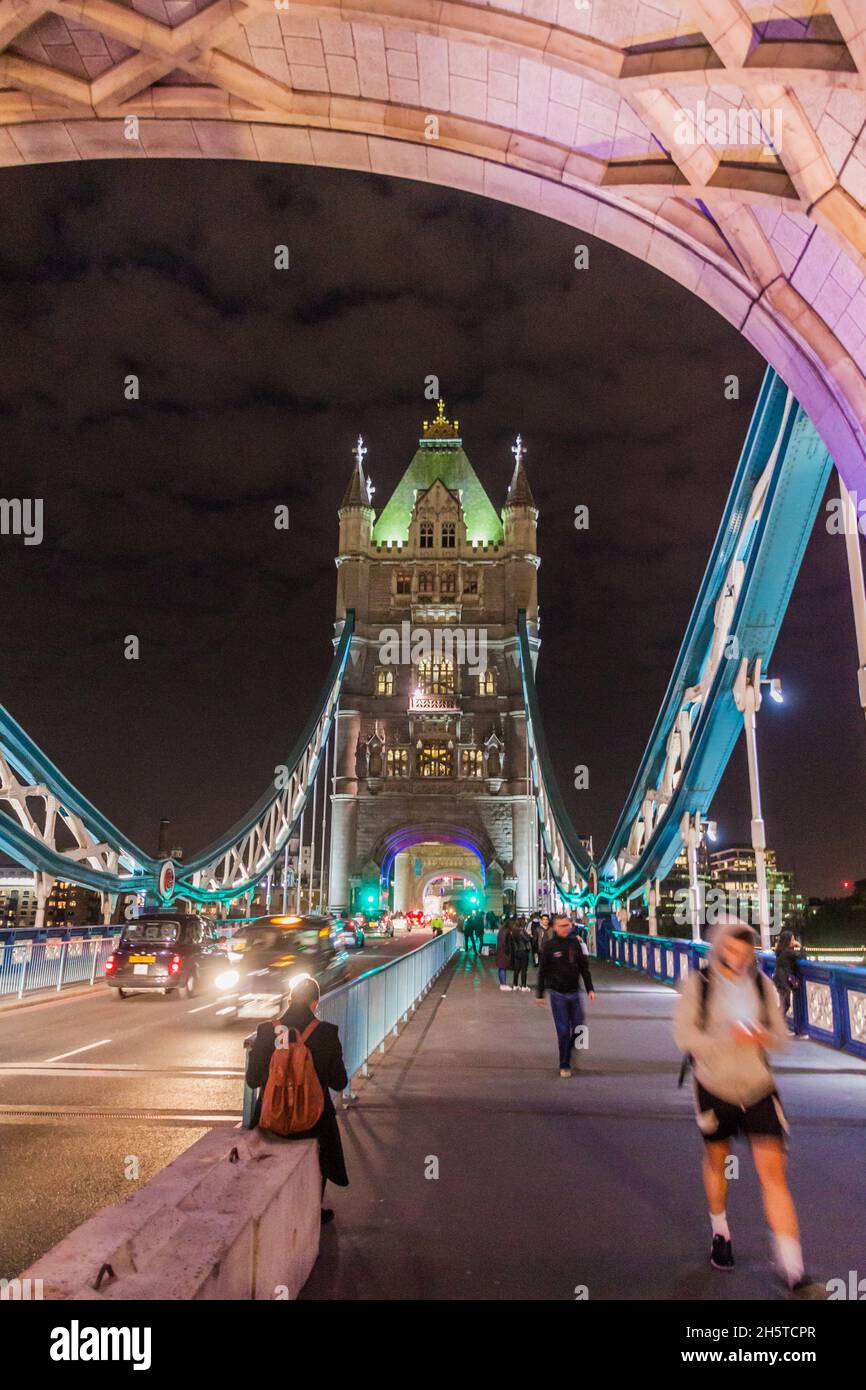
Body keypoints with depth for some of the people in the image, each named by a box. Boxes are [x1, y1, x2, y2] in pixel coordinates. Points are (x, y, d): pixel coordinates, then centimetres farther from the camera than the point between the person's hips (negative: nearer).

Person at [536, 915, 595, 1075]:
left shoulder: (575, 943, 3)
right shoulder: (549, 945, -6)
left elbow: (584, 968, 9)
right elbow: (542, 971, -2)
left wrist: (590, 989, 4)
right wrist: (540, 994, -2)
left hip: (574, 992, 3)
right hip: (558, 994, -3)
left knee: (579, 1028, 4)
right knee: (563, 1031, 0)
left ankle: (571, 1054, 28)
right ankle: (564, 1065, 11)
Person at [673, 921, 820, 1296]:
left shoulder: (761, 984, -3)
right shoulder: (699, 983, -12)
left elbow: (781, 1032, 4)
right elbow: (683, 1034, -16)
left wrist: (764, 1037, -20)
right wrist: (729, 1040, -29)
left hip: (758, 1086, 1)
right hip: (715, 1086, -1)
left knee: (773, 1170, -6)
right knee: (716, 1161, 18)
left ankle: (792, 1269, 2)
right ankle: (720, 1234, 43)